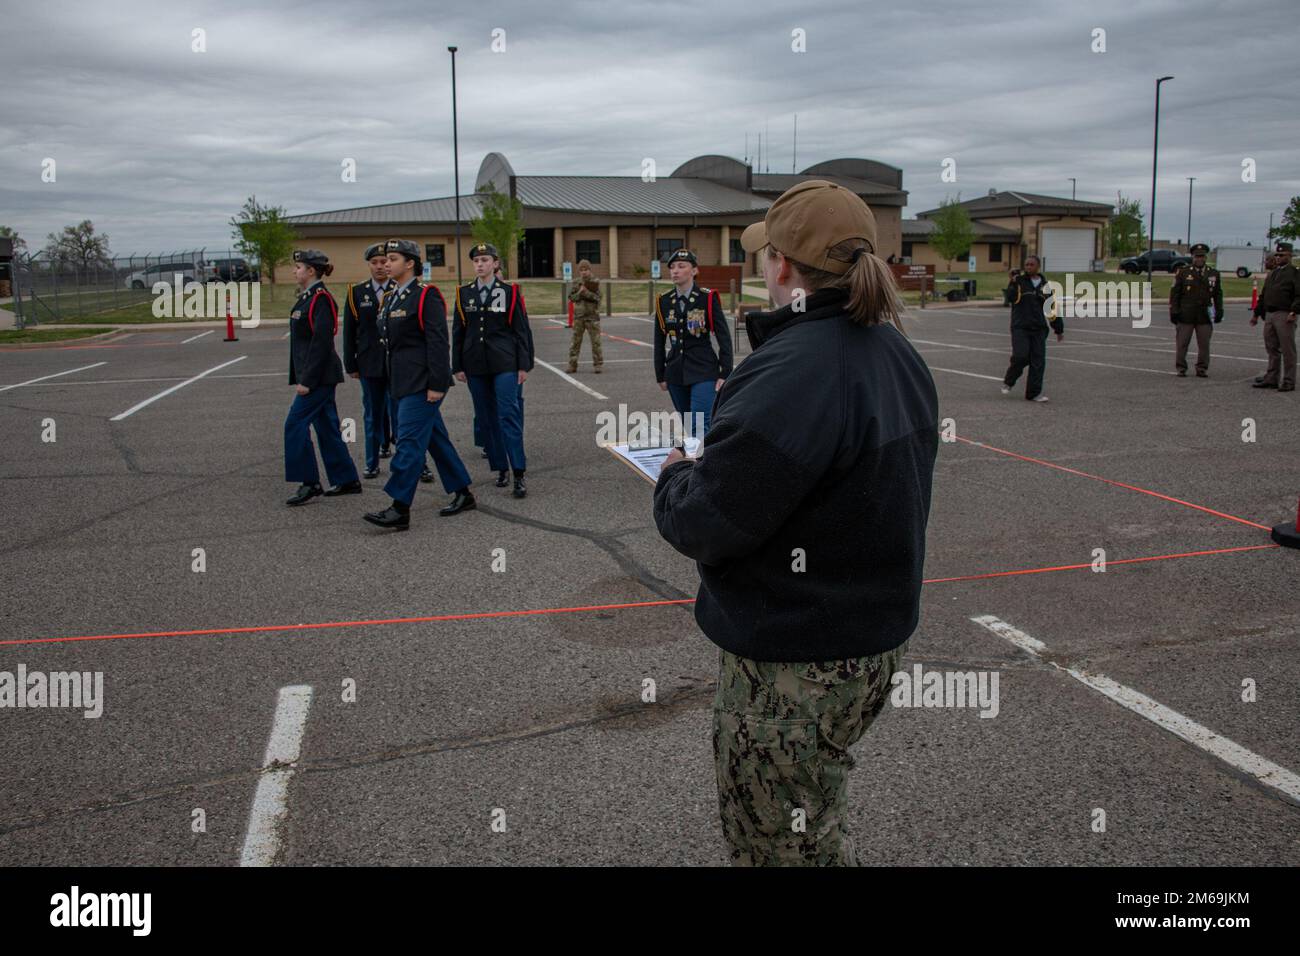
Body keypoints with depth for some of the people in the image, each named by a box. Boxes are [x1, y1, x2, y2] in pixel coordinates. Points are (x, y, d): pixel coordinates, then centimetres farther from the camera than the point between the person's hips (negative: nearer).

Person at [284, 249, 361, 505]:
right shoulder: (307, 297, 15)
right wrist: (300, 377, 18)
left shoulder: (320, 299, -15)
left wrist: (307, 380, -22)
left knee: (295, 424, -8)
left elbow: (321, 342, -21)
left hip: (320, 376, -10)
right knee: (326, 426, 12)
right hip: (316, 376, 10)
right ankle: (347, 480, 18)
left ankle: (309, 483, -2)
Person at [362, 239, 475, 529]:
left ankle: (400, 509, -7)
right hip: (404, 383, 9)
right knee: (436, 439, 14)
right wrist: (393, 382, 19)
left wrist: (436, 384, -21)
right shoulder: (390, 298, 15)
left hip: (421, 385, -9)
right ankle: (462, 494, 23)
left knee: (409, 441, -9)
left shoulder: (426, 296, -12)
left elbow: (437, 342, -17)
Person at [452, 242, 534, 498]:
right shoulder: (464, 294, 8)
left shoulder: (510, 291, 0)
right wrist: (458, 367, 6)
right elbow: (458, 332, 10)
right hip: (475, 366, 4)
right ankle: (500, 468, 19)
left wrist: (524, 365, -5)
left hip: (505, 364, -3)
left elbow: (521, 330, 0)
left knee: (509, 415, -10)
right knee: (487, 418, 8)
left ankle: (519, 475, -10)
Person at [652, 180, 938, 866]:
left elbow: (704, 521, -25)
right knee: (816, 827, 29)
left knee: (784, 847, 11)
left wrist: (675, 477, -3)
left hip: (794, 667, -9)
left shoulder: (792, 372, -26)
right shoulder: (895, 354, 6)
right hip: (873, 640, 10)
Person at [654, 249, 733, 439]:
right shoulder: (664, 301, 5)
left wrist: (725, 374, -9)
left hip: (704, 373, -4)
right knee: (688, 427, 11)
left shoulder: (708, 298, -6)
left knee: (700, 427, -14)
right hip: (675, 373, 5)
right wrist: (660, 376, 11)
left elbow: (724, 338, -5)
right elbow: (659, 341, 12)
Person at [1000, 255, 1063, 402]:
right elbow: (1010, 298, -16)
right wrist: (1012, 283, -25)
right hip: (1020, 327, -4)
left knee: (1038, 361, -1)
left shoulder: (1044, 285, 12)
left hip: (1038, 329, 4)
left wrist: (1059, 329, 20)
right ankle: (1008, 382, 10)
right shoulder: (1019, 281, 0)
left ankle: (1034, 392, 5)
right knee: (1020, 357, -16)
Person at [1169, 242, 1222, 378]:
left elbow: (1218, 294, 14)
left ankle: (1202, 369, 14)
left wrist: (1219, 311, 9)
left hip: (1205, 316, 2)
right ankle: (1181, 369, 11)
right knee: (1182, 343, 1)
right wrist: (1173, 311, -5)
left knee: (1204, 344, 4)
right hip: (1186, 315, -2)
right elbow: (1174, 293, 1)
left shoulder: (1214, 274, 9)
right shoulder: (1183, 272, 1)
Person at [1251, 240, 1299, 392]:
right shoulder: (1272, 273, 20)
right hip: (1269, 314, 8)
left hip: (1284, 316, -8)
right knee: (1272, 348, 13)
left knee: (1287, 350, -3)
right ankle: (1271, 378, 20)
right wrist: (1257, 313, 22)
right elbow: (1263, 294, 24)